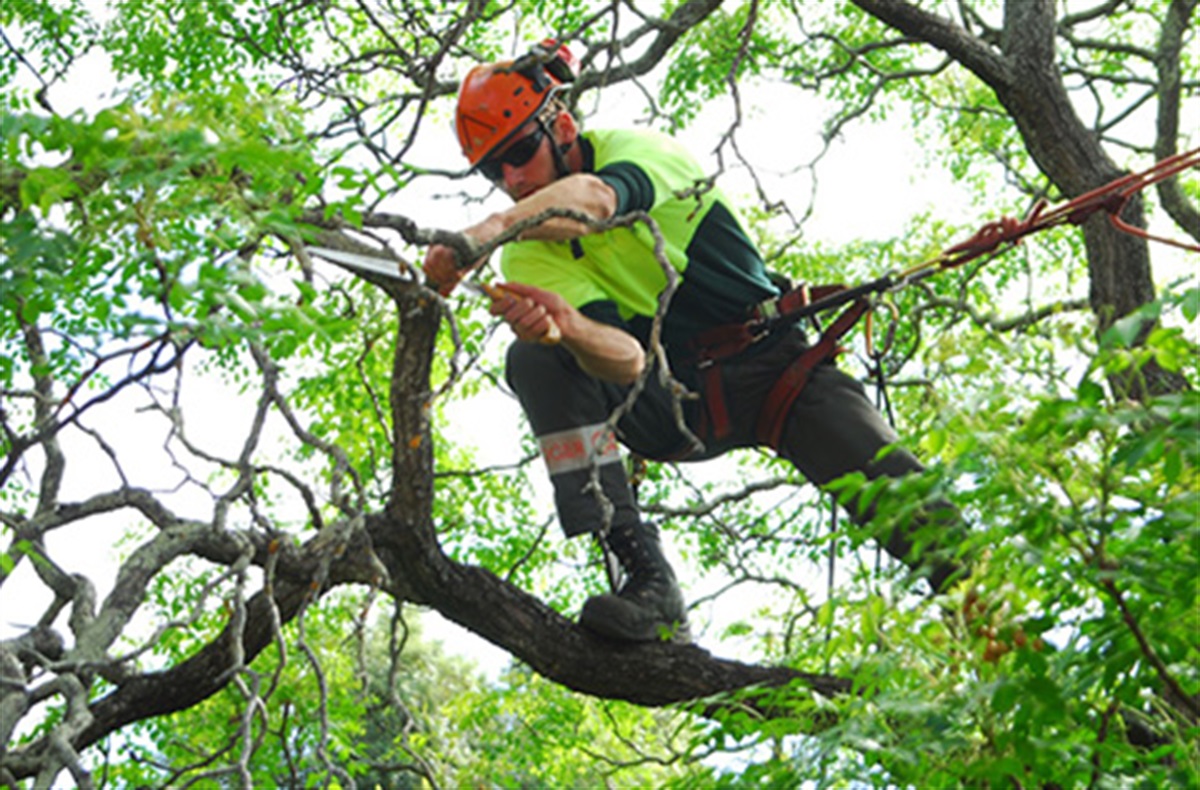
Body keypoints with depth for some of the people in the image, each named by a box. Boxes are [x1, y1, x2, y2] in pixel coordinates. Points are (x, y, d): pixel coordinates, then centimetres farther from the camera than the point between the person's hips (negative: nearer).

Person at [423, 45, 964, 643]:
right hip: (676, 410, 2)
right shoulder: (527, 258, -6)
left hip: (774, 371, -2)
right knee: (534, 360, -24)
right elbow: (628, 362, -24)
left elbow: (593, 198, -39)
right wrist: (570, 328, -46)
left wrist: (492, 227, -56)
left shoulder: (634, 149, -10)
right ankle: (647, 583, -32)